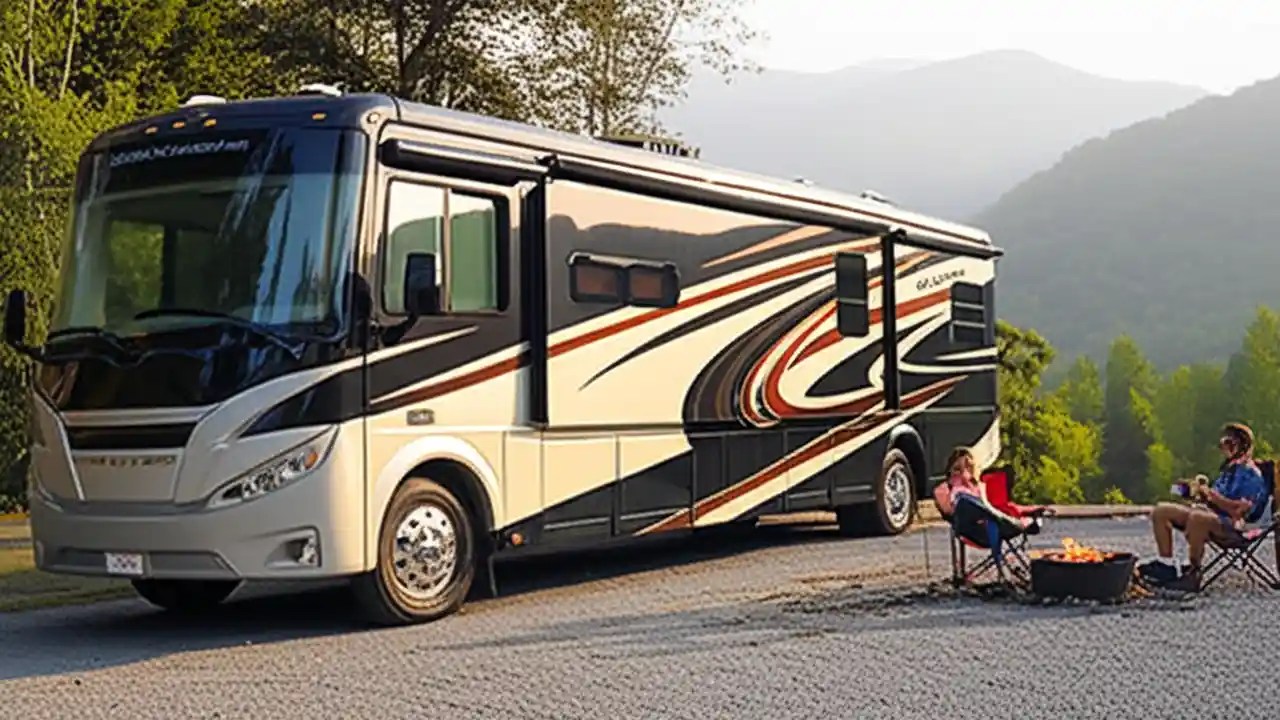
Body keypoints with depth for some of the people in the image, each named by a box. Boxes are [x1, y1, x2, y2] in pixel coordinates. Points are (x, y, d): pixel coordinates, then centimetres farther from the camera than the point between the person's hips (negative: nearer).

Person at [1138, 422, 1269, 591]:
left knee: (1197, 517, -43)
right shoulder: (1228, 469, 22)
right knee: (1161, 511, 1)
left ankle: (1193, 574, -34)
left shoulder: (1250, 473, -8)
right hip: (1210, 513, 10)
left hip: (1232, 524, -10)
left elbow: (1239, 510, -20)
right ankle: (1165, 565, -5)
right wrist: (1202, 493, 7)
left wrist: (1211, 494, -17)